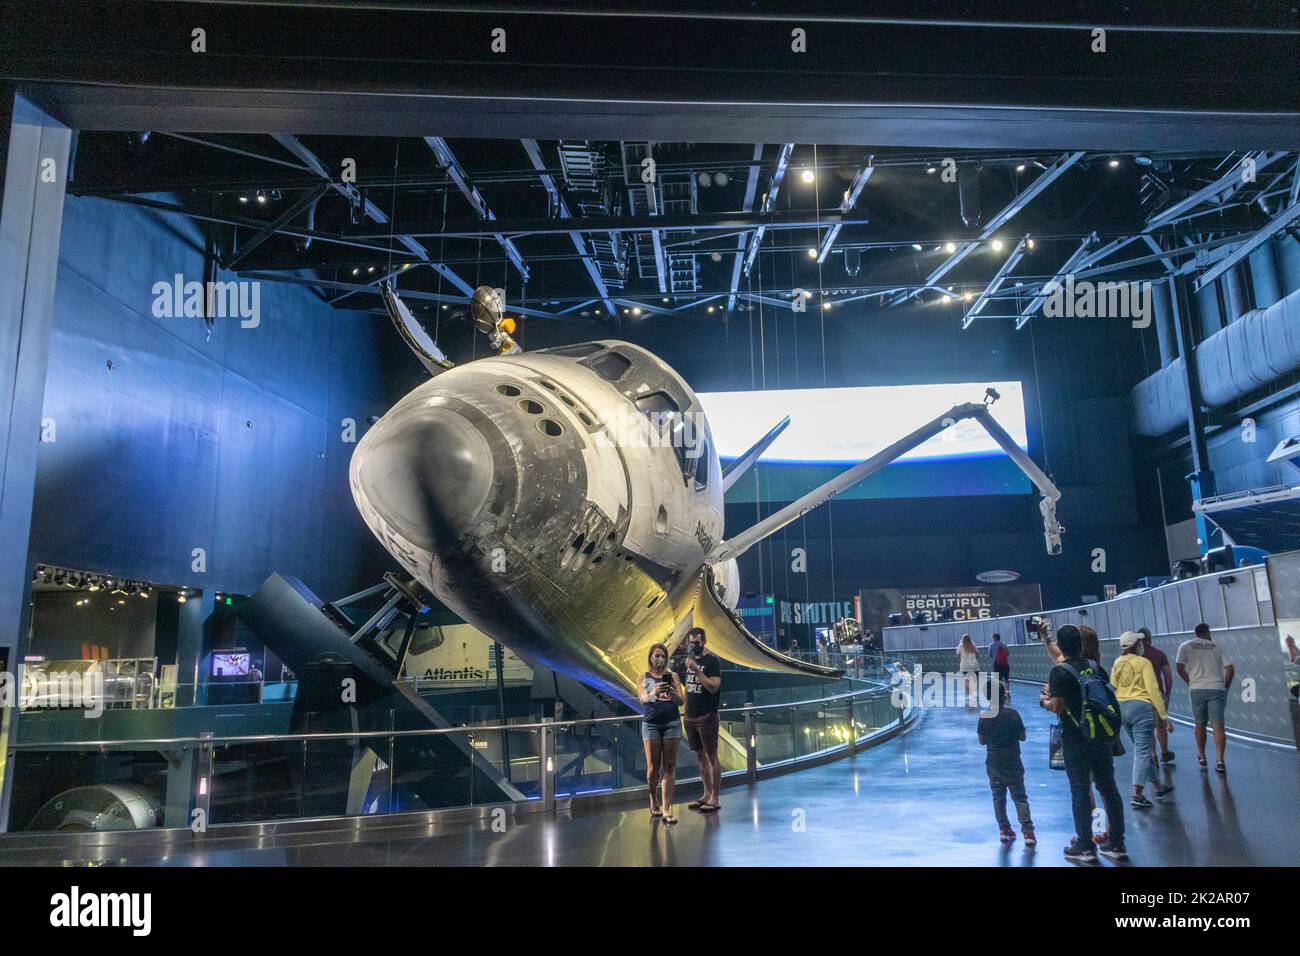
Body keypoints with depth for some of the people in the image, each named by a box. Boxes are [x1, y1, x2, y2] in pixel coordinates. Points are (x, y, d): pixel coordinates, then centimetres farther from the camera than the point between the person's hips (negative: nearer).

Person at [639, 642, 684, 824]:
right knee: (653, 766, 1)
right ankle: (653, 798, 28)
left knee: (670, 766, -4)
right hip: (651, 723, -1)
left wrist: (674, 694, -21)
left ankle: (666, 809, -3)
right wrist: (654, 693, -29)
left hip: (672, 722, 1)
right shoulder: (644, 677, 8)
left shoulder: (672, 676, 9)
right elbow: (642, 699, -7)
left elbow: (681, 701, 3)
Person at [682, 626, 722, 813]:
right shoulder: (690, 659, 12)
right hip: (690, 716, 7)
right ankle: (707, 794, 20)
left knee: (711, 756, -3)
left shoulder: (712, 661, -9)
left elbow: (713, 687, -19)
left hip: (707, 716, -7)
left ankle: (715, 798, 1)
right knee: (700, 756, 12)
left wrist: (697, 670, -25)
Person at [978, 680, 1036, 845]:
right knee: (1020, 797, 4)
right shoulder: (1013, 715, -11)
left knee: (998, 798, 13)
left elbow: (982, 740, 1)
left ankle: (1005, 830, 14)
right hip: (1012, 763, -1)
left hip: (993, 764, 1)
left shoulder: (984, 717, -6)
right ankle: (1028, 831, -5)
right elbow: (1022, 737, -3)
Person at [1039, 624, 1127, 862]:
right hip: (1103, 737, 6)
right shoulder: (1095, 666, 4)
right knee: (1109, 788, 12)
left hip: (1076, 741, -5)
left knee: (1080, 791, 2)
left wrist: (1044, 701, 0)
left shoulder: (1059, 672, -14)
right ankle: (1116, 844, 21)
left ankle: (1085, 847, 9)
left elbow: (1057, 707, -20)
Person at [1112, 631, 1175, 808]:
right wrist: (1163, 714, -8)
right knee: (1143, 752, -4)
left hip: (1122, 708, 6)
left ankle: (1158, 787, 32)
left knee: (1142, 750, 19)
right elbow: (1153, 689, -12)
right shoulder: (1143, 662, -8)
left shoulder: (1117, 664, 8)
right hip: (1141, 707, -6)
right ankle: (1137, 796, -8)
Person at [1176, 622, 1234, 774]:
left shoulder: (1186, 646, 8)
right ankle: (1220, 761, -11)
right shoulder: (1217, 647, 11)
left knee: (1200, 724, 14)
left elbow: (1180, 668, -3)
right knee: (1218, 725, -3)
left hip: (1197, 689, 0)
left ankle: (1201, 756, 26)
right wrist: (1226, 687, 12)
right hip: (1217, 689, 0)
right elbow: (1230, 669, 1)